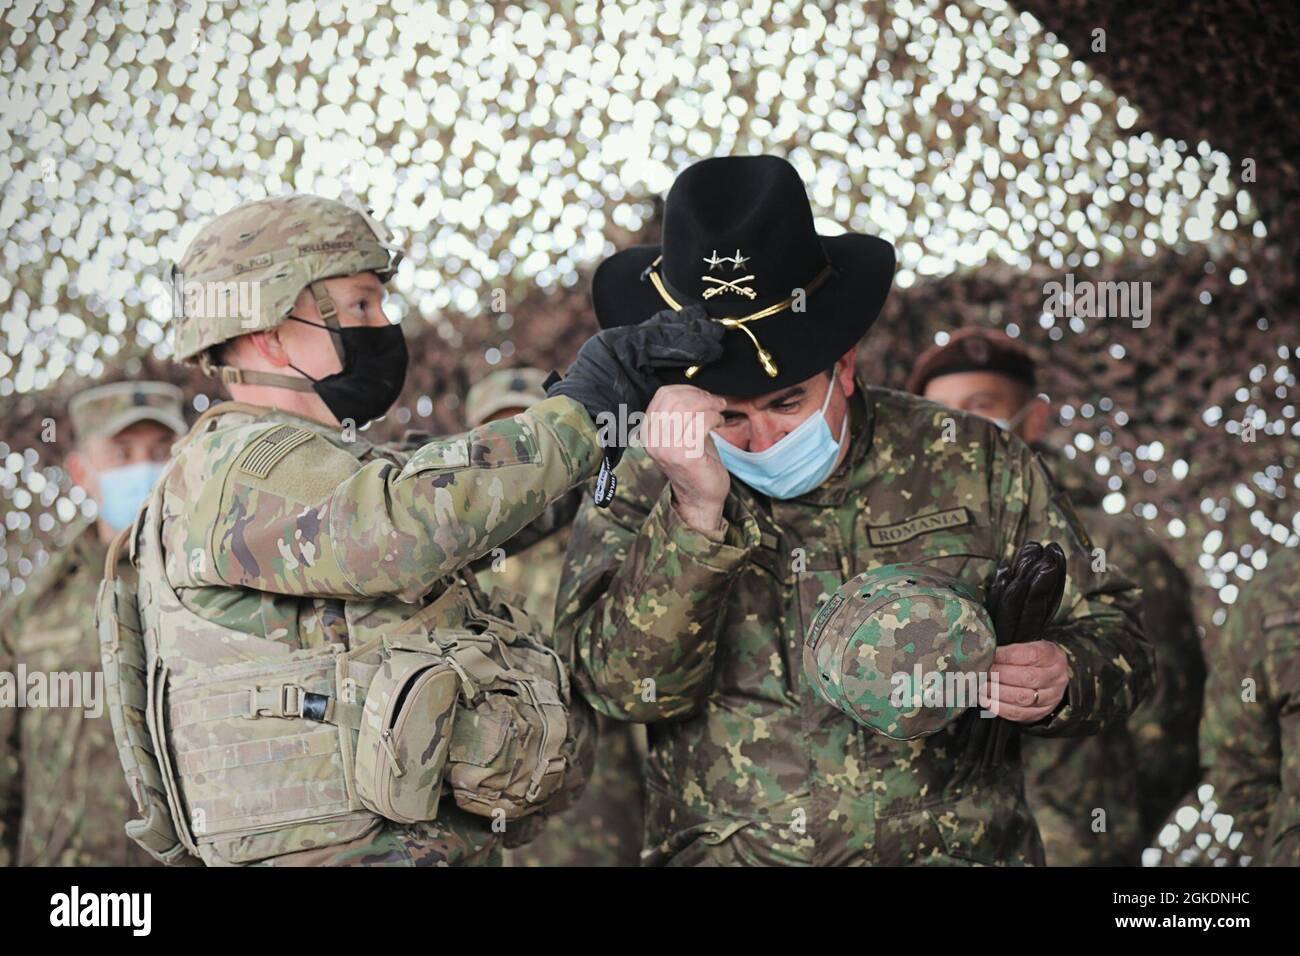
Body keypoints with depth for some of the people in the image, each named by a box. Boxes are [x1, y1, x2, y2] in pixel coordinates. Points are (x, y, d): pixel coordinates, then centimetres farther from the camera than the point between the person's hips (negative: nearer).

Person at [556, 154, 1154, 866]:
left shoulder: (974, 465, 9)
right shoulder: (636, 494, 5)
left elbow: (1111, 640, 14)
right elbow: (631, 687, -9)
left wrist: (1059, 682, -7)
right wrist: (697, 512, -20)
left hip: (959, 851, 2)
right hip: (729, 855, -2)